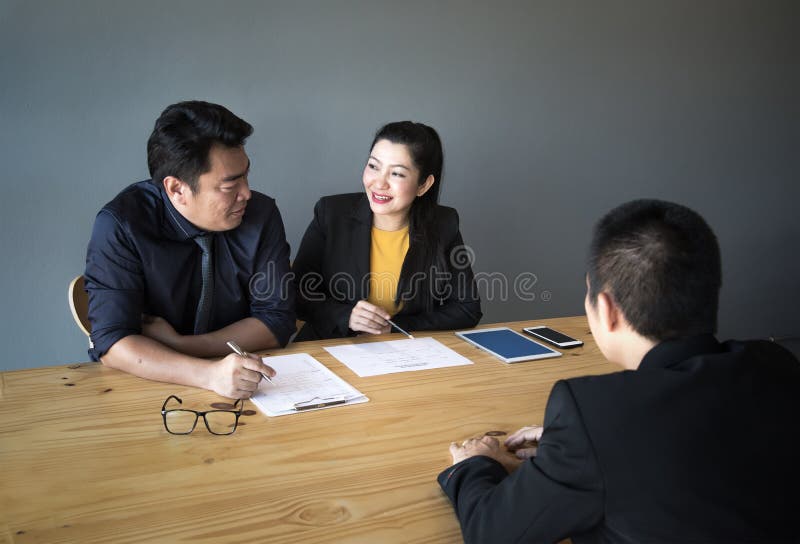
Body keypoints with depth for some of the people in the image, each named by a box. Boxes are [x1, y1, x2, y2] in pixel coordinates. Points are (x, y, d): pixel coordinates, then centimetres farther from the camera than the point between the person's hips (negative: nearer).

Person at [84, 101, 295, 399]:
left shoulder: (261, 214, -7)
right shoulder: (120, 226, -14)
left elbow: (277, 320, -5)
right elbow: (112, 343, -21)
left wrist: (179, 344, -15)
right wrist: (209, 374, -36)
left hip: (244, 391, 2)